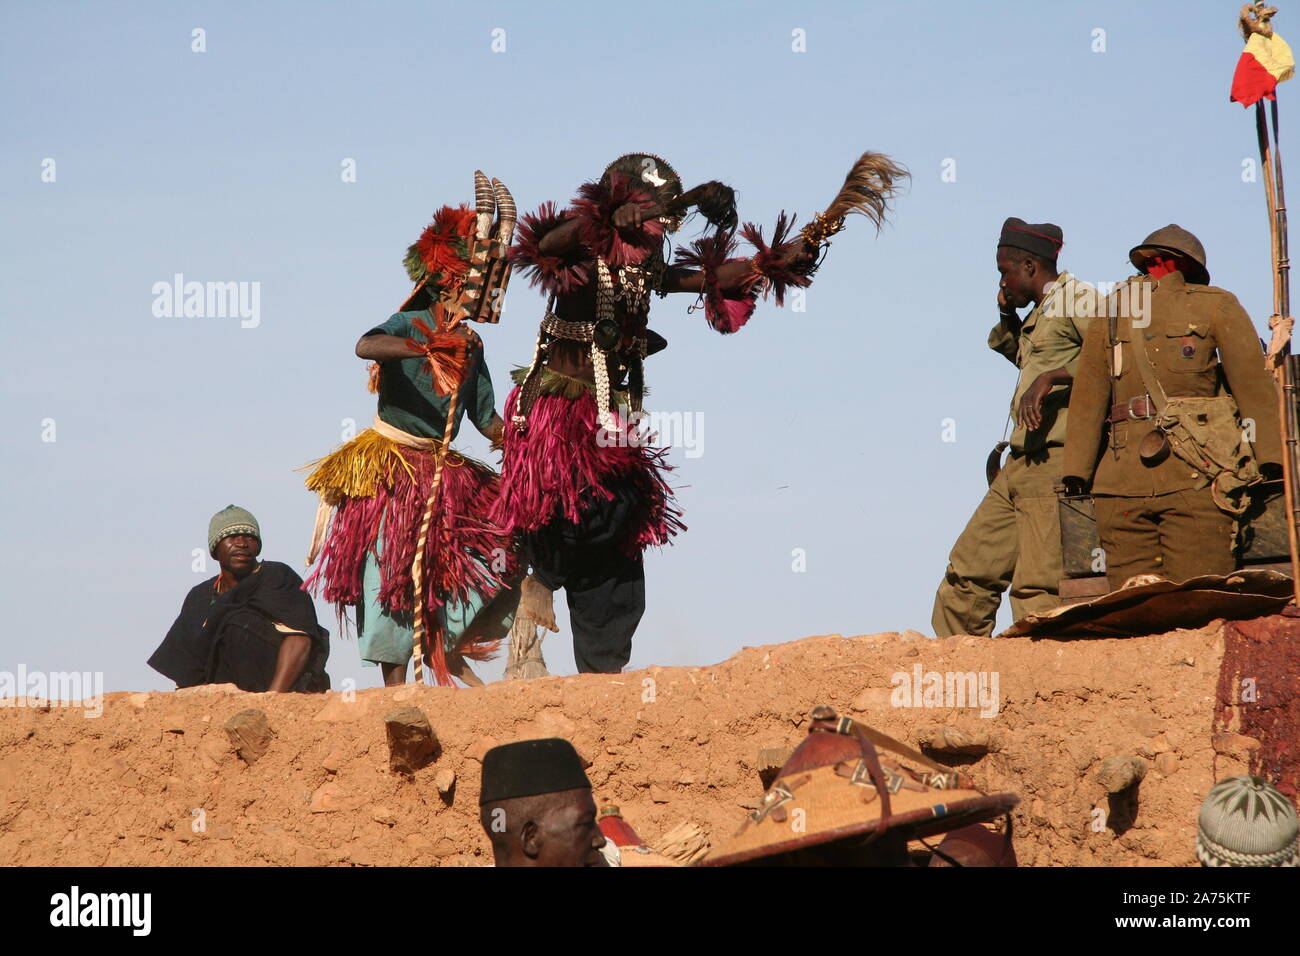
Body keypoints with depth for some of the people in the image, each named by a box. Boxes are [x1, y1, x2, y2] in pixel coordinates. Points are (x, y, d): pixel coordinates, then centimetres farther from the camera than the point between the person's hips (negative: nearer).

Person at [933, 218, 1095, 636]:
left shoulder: (1074, 298, -4)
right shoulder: (1039, 314, 24)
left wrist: (1052, 377, -24)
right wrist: (1007, 316, 28)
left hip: (1056, 464, -10)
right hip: (1020, 466, 10)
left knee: (1037, 588, -14)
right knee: (968, 573, 11)